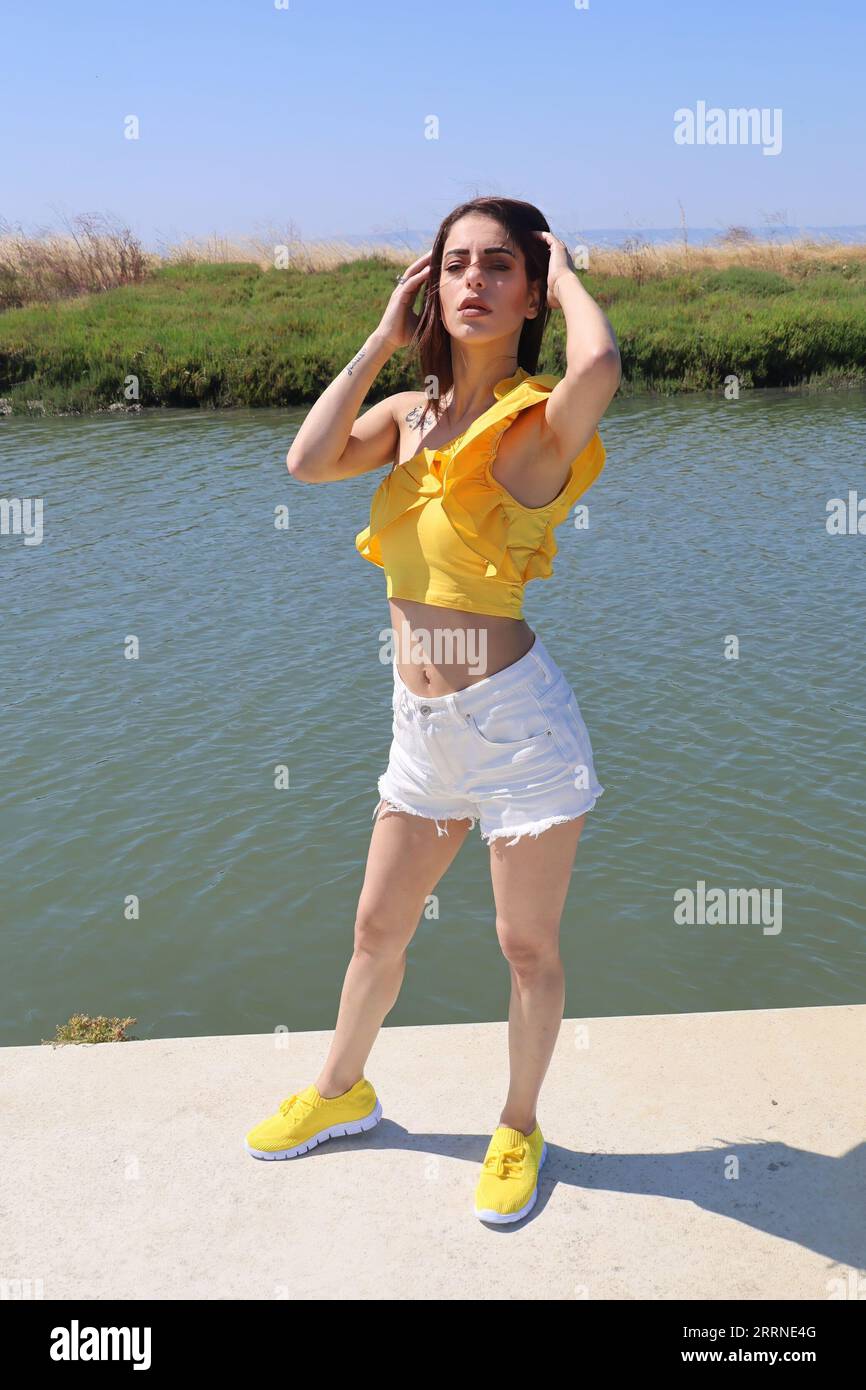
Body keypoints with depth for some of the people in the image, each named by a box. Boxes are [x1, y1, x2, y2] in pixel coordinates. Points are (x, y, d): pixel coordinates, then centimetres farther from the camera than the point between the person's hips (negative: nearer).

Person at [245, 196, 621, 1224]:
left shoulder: (540, 421, -11)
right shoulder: (410, 412, 6)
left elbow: (600, 365, -34)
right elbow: (308, 461, -11)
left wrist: (566, 274, -14)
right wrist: (385, 335, -4)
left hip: (516, 717, -5)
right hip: (422, 726, 5)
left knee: (526, 946, 11)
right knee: (378, 929, 20)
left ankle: (519, 1127, 36)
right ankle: (341, 1092, 45)